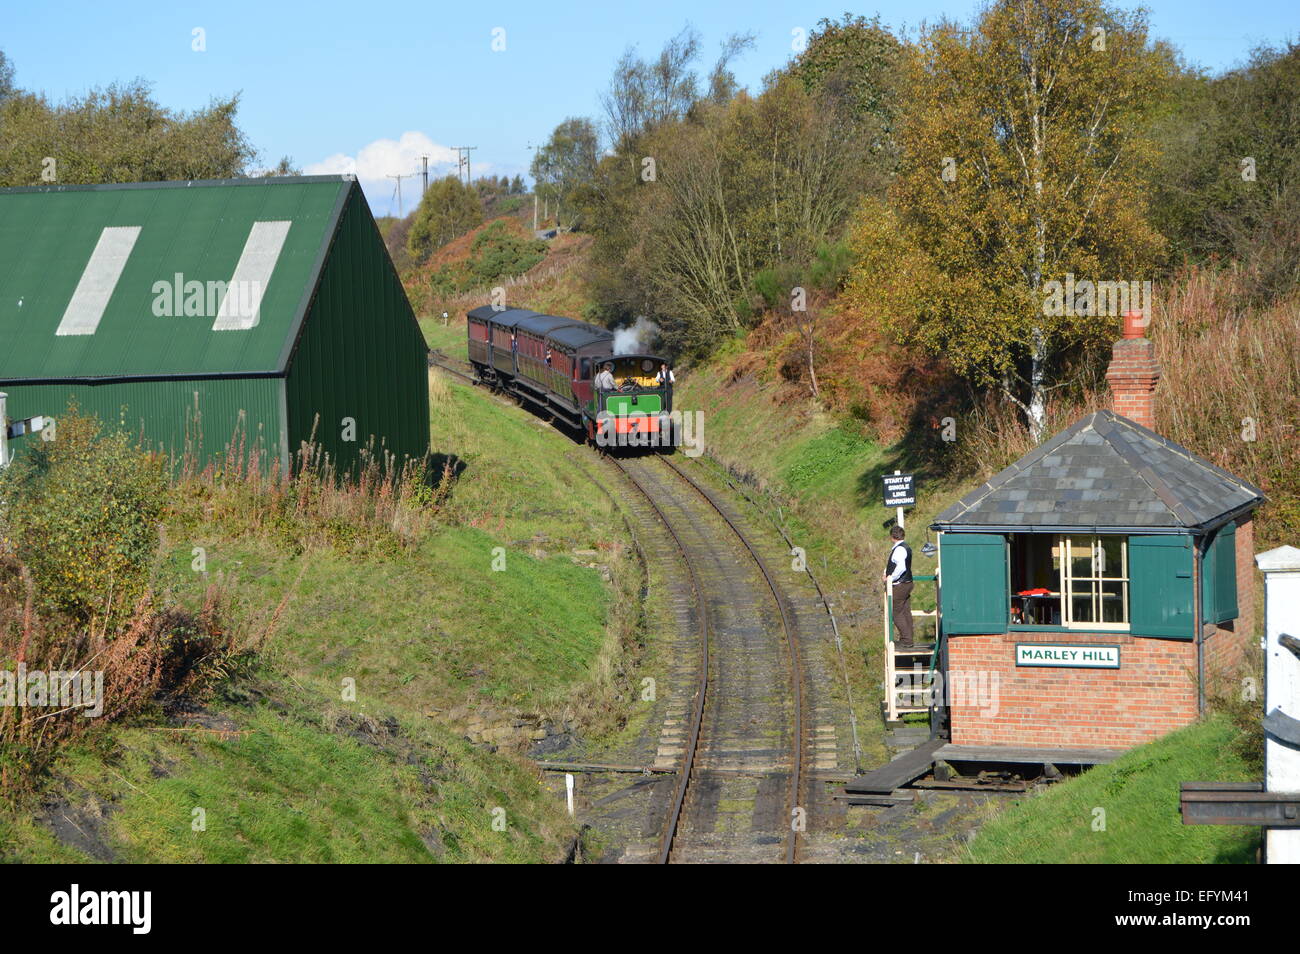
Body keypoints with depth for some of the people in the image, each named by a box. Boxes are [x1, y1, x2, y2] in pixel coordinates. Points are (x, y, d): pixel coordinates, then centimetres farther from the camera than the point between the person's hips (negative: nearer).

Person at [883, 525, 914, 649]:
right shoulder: (906, 548, 13)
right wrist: (887, 573, 12)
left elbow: (901, 567, -30)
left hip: (899, 586, -10)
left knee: (898, 613, -4)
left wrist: (891, 578, -18)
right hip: (907, 583, 10)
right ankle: (907, 639, 19)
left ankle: (906, 640, -3)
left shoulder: (899, 550, -19)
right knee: (906, 612, 13)